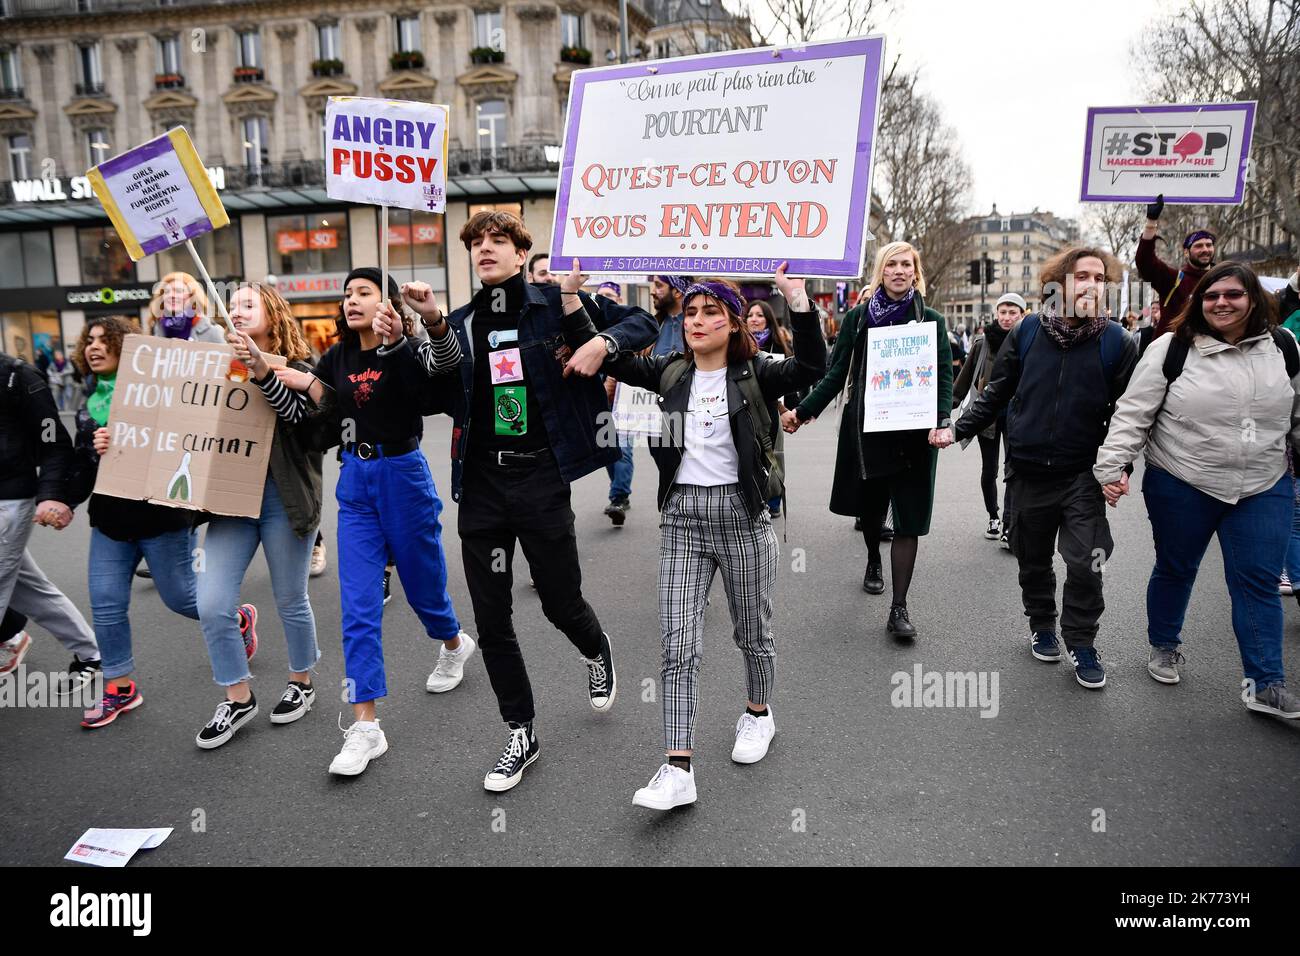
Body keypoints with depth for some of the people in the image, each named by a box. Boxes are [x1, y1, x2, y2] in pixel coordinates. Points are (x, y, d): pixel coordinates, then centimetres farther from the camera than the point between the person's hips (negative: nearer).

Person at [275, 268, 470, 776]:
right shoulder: (336, 359, 7)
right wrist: (293, 381, -6)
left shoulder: (407, 352, -9)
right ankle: (365, 726, 0)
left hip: (403, 476, -4)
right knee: (358, 606, -2)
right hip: (355, 483, 4)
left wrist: (432, 319, -51)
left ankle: (454, 644, 47)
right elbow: (315, 422, 9)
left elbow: (448, 360, -32)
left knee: (422, 583, 14)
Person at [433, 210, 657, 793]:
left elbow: (643, 324, 3)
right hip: (480, 484, 4)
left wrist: (603, 343, -16)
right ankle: (521, 734, 23)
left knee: (562, 603, 9)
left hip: (541, 479, -3)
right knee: (491, 620, 5)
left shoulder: (555, 304, 0)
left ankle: (597, 654, 46)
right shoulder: (459, 324, 10)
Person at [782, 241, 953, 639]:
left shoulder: (931, 320, 3)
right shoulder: (858, 318, 5)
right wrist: (801, 412, -3)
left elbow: (944, 376, -2)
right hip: (866, 428, 1)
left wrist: (941, 421, -18)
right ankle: (873, 561, 48)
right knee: (870, 505, 16)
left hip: (913, 432, -1)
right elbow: (836, 373, 5)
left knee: (908, 520, -4)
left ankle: (899, 608, 2)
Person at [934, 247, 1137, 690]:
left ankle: (1081, 642, 14)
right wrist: (957, 430, -1)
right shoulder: (1026, 332, -1)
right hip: (1026, 471, 2)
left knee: (1085, 563, -8)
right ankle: (1041, 626, 37)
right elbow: (996, 393, 6)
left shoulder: (1117, 342, -3)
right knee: (1033, 561, 14)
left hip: (1082, 474, -1)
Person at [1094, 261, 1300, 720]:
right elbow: (1133, 414, -10)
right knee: (1175, 570, 14)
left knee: (1258, 582, 2)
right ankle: (1164, 646, 36)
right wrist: (1112, 467, -19)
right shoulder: (1172, 350, -9)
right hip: (1181, 487, -2)